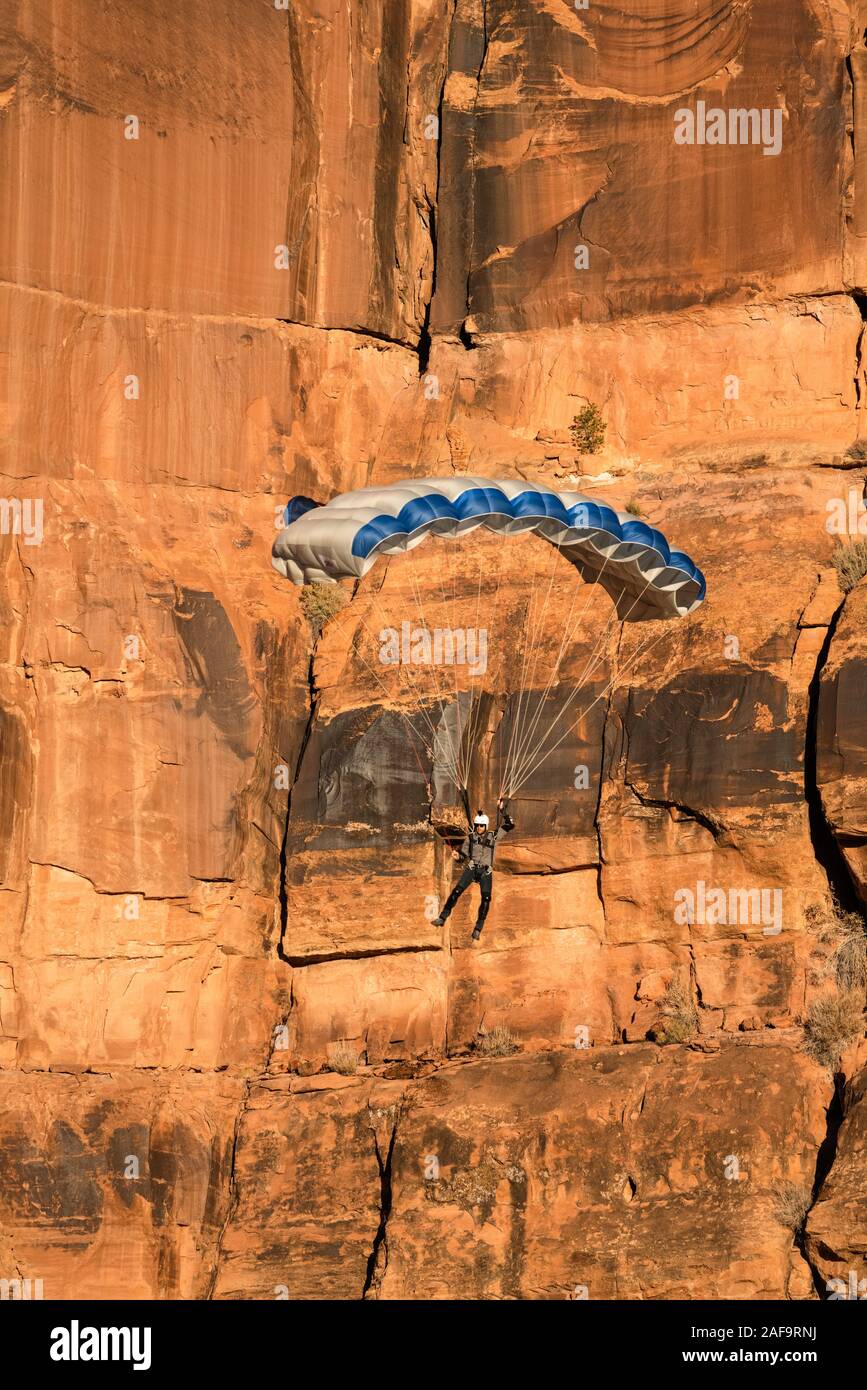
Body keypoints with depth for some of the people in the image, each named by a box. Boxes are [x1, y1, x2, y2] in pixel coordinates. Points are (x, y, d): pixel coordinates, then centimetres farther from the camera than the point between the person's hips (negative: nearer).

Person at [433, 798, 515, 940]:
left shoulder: (494, 836, 5)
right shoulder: (471, 837, 7)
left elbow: (510, 825, 0)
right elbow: (464, 853, 12)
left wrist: (502, 810, -6)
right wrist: (457, 855, -10)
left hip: (486, 872, 0)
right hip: (472, 868, 0)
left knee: (486, 898, -15)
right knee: (457, 891, -19)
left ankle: (478, 929, -6)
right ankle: (443, 918, -17)